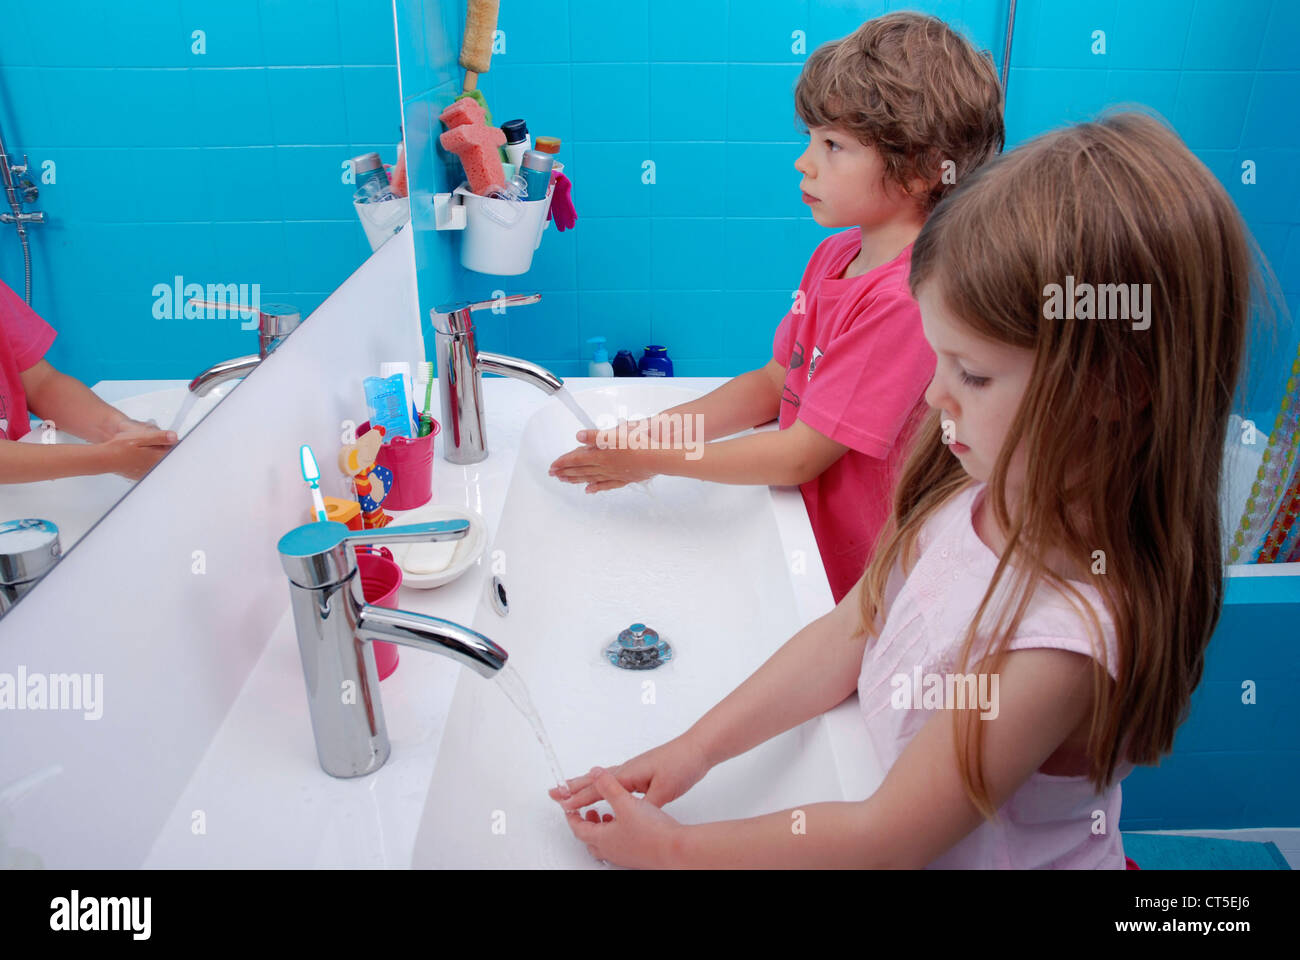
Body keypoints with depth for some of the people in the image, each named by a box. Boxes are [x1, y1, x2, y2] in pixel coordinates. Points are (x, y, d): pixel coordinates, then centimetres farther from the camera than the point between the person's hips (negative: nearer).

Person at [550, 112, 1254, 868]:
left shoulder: (1068, 636, -32)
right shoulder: (970, 492, -12)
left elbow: (888, 836, -25)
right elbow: (848, 636, -2)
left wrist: (671, 848, -18)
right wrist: (697, 747, -6)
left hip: (979, 857, -5)